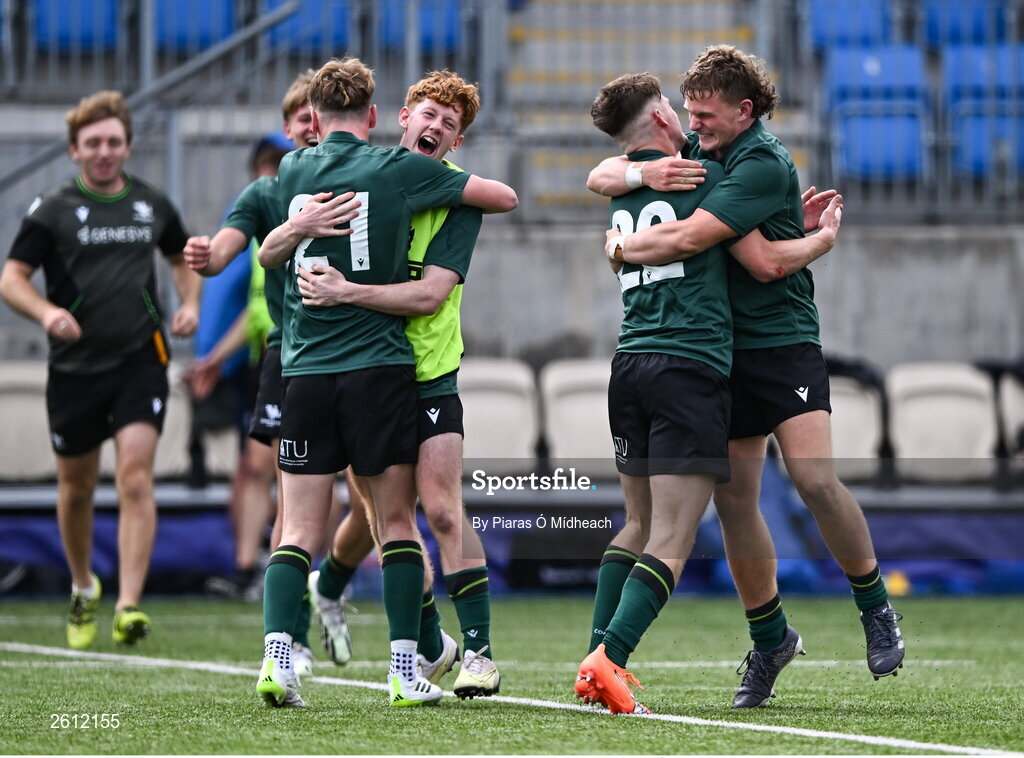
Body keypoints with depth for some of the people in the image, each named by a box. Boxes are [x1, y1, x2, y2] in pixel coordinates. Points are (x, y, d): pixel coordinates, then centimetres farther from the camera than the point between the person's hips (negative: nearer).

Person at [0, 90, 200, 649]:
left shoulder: (152, 205, 8)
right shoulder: (53, 211, -1)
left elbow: (181, 258, 26)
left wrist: (189, 303, 7)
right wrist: (47, 312, -23)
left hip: (140, 358, 0)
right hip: (75, 366, 0)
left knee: (136, 478, -15)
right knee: (76, 487, 11)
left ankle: (129, 605, -20)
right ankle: (83, 588, 36)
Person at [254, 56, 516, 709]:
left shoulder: (293, 172, 7)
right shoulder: (398, 170, -2)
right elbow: (506, 197, 5)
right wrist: (457, 191, 24)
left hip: (305, 370, 2)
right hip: (379, 365, -2)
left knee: (300, 529, 2)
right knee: (397, 521, 6)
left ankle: (277, 656, -14)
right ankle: (405, 669, 2)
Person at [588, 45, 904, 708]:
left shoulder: (764, 163, -17)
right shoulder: (693, 151, 8)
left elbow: (688, 237, -24)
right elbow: (599, 176, 10)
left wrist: (620, 249, -7)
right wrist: (640, 174, -13)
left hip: (783, 337, -7)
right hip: (718, 347, 7)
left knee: (815, 479, -20)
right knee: (732, 498, 3)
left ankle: (875, 605, 0)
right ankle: (770, 638, 16)